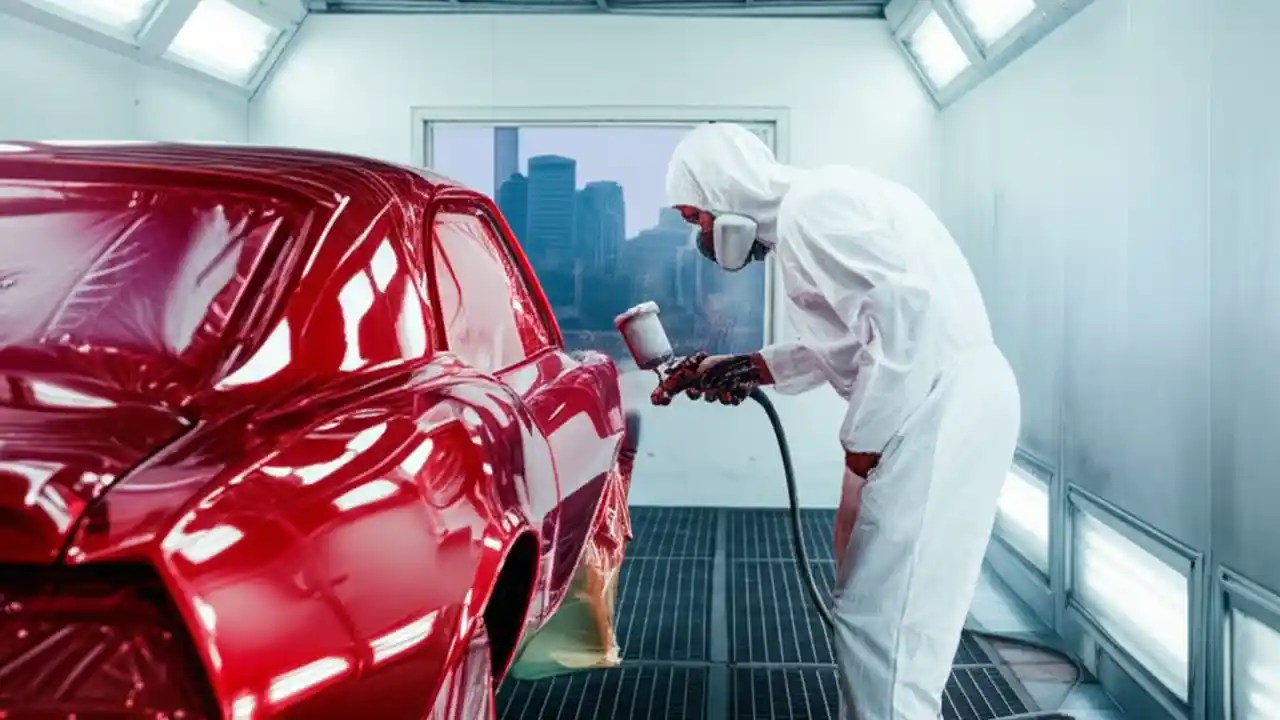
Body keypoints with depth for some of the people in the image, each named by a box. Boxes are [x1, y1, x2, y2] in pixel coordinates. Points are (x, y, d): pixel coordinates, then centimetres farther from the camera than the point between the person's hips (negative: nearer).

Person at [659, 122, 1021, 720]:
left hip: (945, 403, -11)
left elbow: (913, 308, -24)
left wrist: (862, 439, -17)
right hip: (927, 403, 11)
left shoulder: (810, 207, -13)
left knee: (883, 617, -7)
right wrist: (746, 369, 20)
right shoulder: (806, 214, 18)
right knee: (871, 602, 20)